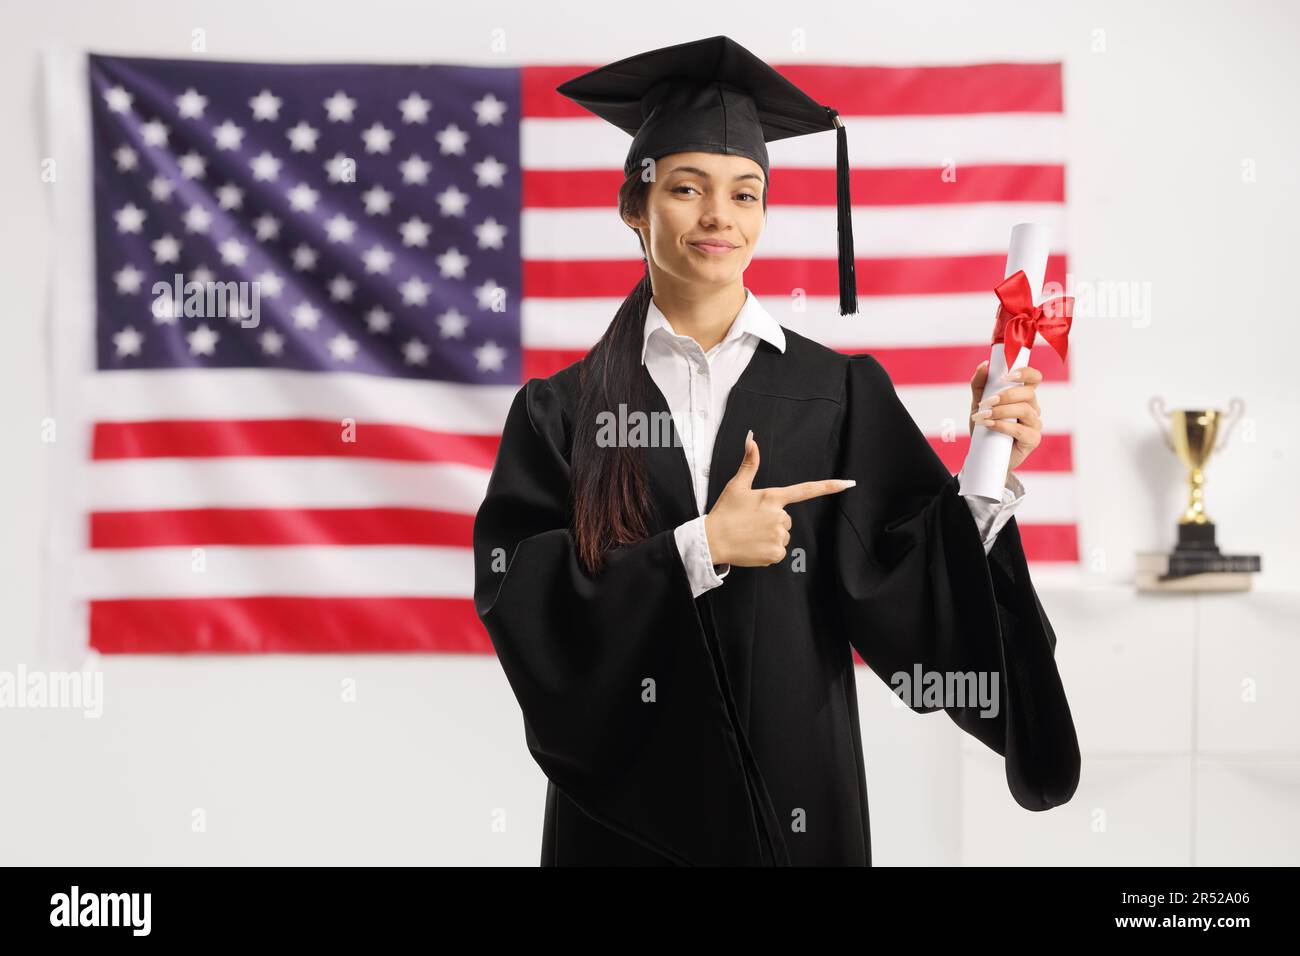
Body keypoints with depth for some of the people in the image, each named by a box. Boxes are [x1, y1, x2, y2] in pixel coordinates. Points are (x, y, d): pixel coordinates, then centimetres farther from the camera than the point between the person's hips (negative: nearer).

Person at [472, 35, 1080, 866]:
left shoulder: (842, 393, -1)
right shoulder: (563, 412, -2)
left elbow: (905, 595, -7)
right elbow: (522, 600, -11)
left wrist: (987, 474, -22)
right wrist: (699, 548, -17)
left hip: (798, 798, 1)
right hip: (629, 807, 0)